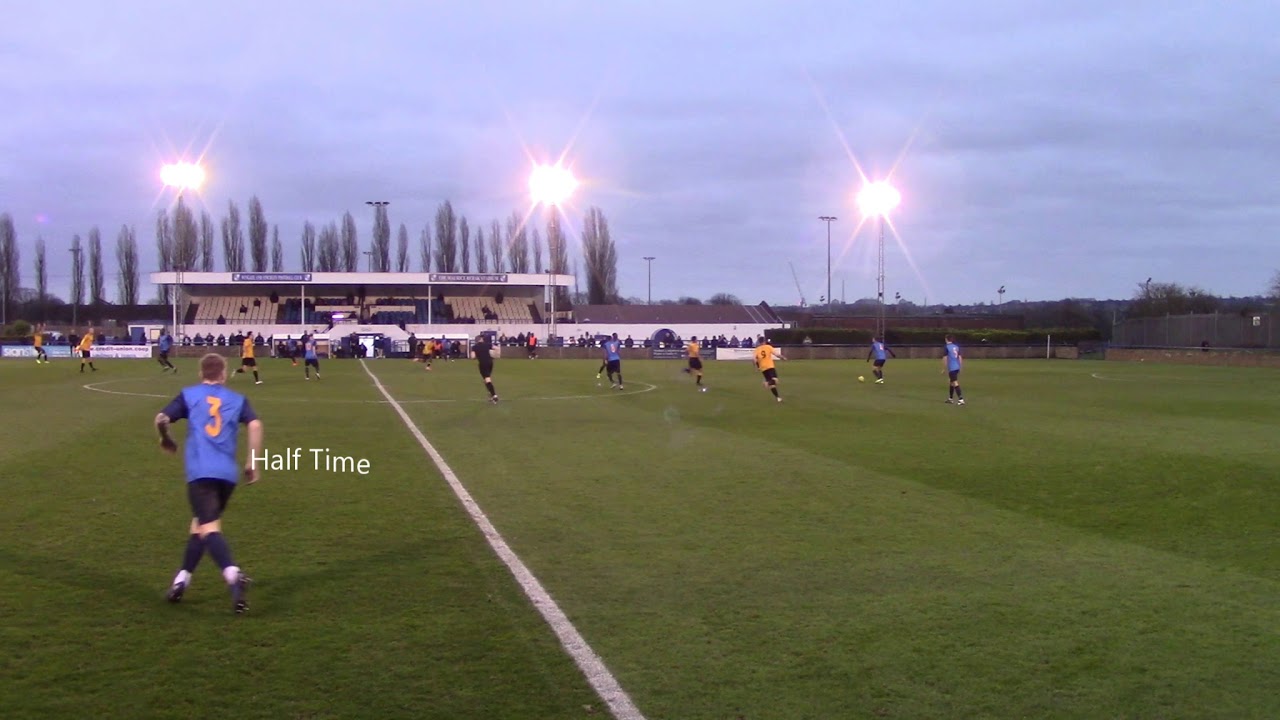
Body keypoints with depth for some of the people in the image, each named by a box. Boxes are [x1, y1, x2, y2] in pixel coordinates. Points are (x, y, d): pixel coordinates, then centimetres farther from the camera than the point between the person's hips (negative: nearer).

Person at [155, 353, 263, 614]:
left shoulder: (189, 395, 13)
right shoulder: (237, 399, 15)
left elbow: (161, 419, 2)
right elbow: (255, 425, -1)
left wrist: (166, 440, 24)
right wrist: (252, 464, 5)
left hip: (200, 472, -3)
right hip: (228, 473, 3)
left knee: (209, 528, -13)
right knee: (199, 524, 22)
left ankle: (234, 575, -36)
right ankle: (182, 580, 26)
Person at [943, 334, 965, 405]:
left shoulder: (947, 347, -8)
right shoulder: (956, 347, 11)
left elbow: (945, 358, -9)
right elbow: (960, 357, 13)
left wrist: (945, 368, -2)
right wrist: (960, 366, 21)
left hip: (951, 368, -8)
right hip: (957, 367, 8)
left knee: (955, 383, -9)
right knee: (952, 382, 21)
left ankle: (961, 399, -18)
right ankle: (950, 398, 31)